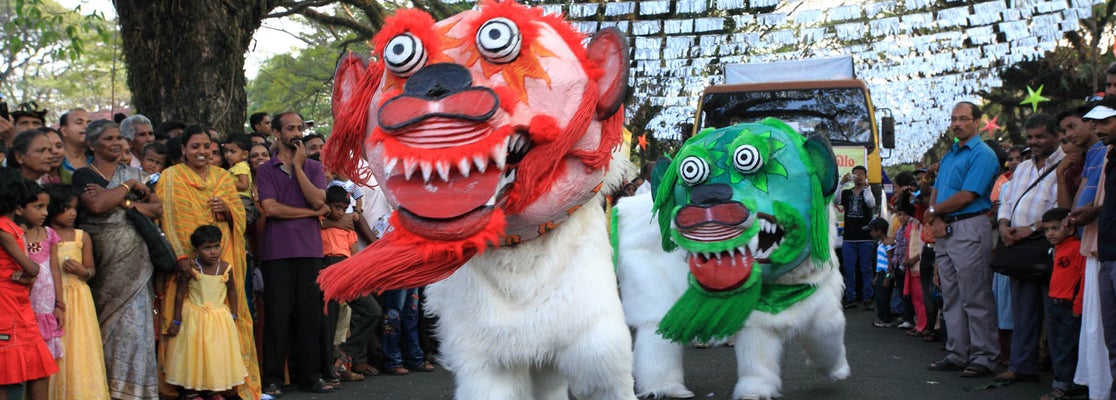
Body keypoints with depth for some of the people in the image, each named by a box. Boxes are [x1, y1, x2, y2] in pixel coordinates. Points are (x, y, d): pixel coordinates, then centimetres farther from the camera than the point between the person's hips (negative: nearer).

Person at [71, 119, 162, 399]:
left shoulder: (134, 174, 15)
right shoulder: (83, 175, 1)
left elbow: (157, 208, 5)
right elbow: (96, 205, -17)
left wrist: (124, 202, -10)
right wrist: (128, 186, -5)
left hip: (134, 259, 3)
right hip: (101, 258, -3)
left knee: (133, 320, -2)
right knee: (106, 320, -4)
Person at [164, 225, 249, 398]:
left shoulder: (225, 268, -7)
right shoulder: (190, 269, -15)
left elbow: (232, 290, 8)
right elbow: (180, 295, -9)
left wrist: (233, 315, 8)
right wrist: (176, 321, -7)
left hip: (219, 317, 3)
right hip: (194, 317, -3)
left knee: (217, 354, 8)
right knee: (193, 353, 3)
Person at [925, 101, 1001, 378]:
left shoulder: (983, 155, -8)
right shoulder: (949, 155, 19)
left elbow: (966, 196, -15)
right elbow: (936, 191, 18)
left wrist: (934, 211, -2)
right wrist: (937, 219, -2)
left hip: (970, 228, -9)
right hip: (945, 231, 9)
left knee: (976, 298, -6)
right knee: (951, 298, 10)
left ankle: (983, 357, -2)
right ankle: (957, 354, 16)